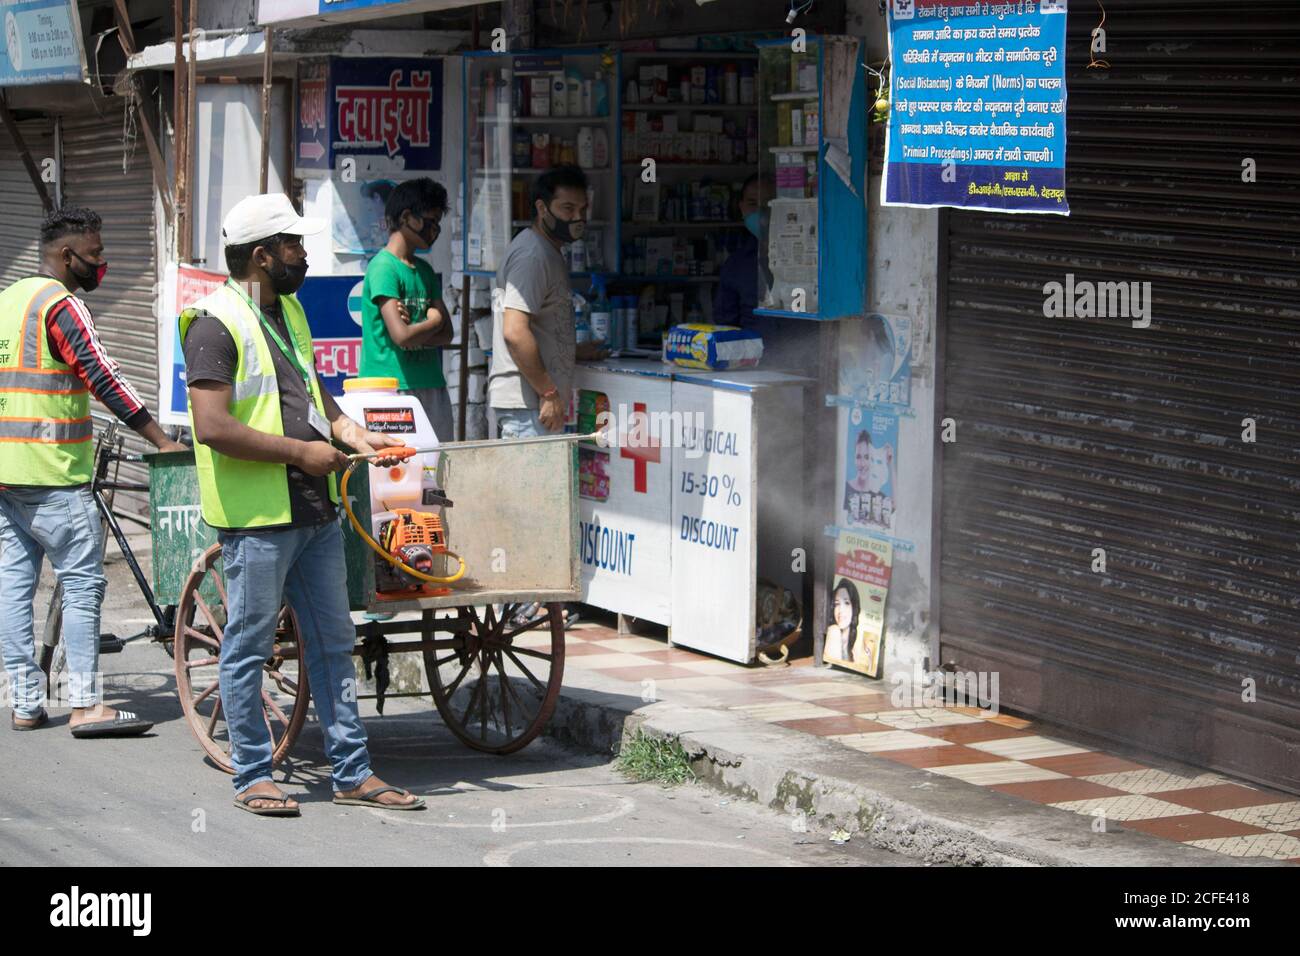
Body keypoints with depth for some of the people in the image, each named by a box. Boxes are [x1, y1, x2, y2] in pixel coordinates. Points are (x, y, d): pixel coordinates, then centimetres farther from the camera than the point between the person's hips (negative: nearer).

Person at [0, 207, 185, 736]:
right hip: (52, 473, -9)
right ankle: (85, 705, -7)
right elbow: (104, 379, -18)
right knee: (83, 582, -5)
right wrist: (162, 442, -17)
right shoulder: (61, 305, -12)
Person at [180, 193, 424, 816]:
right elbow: (214, 427, -21)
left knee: (333, 643, 10)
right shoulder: (216, 323, -13)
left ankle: (352, 771, 16)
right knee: (249, 647, 2)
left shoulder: (288, 311, 16)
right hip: (257, 515, -9)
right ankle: (252, 775, 11)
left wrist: (349, 432, 9)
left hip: (315, 509, 9)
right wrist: (301, 452, -16)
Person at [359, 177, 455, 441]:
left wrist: (414, 331, -10)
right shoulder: (384, 266, -9)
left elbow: (446, 335, 10)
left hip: (431, 387, 8)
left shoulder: (425, 270, 17)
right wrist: (434, 321, 2)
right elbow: (401, 335, -18)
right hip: (394, 387, -8)